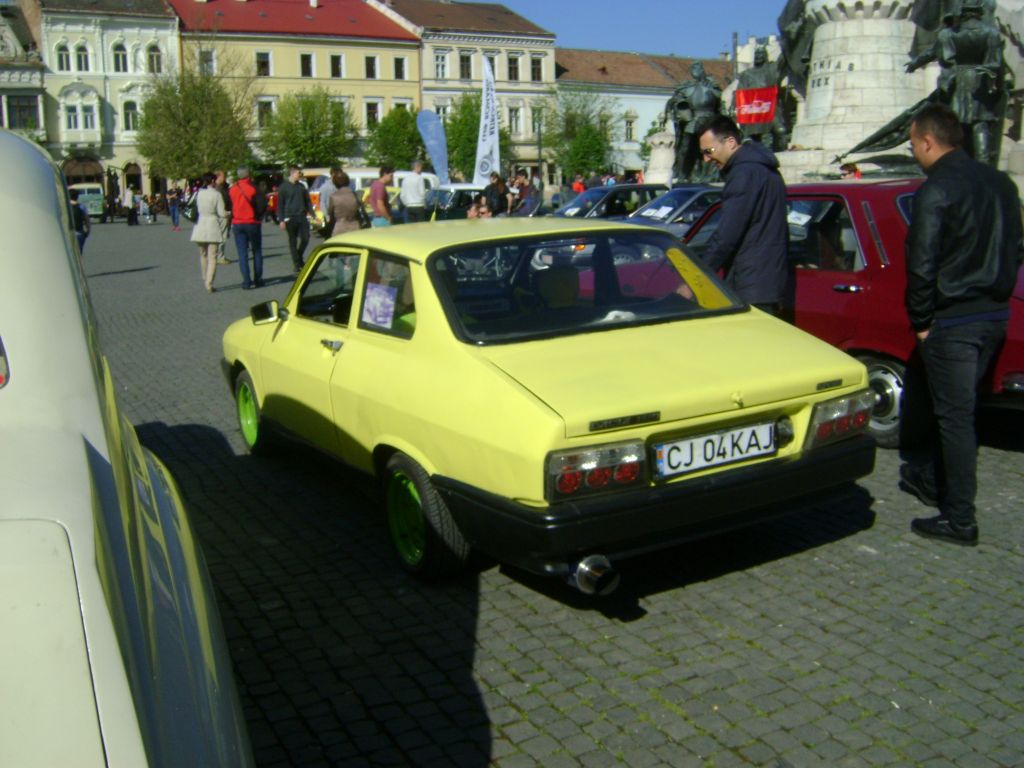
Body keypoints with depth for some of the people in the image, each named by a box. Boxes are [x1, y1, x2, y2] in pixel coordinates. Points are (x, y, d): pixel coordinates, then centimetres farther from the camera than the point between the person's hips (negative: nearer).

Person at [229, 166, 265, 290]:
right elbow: (262, 205, -13)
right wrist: (258, 216, 4)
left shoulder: (232, 189, 0)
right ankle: (257, 280, 11)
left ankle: (246, 281, -2)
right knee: (257, 252, 11)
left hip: (237, 224, 3)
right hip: (252, 223, -3)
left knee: (242, 253, 4)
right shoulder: (253, 189, -11)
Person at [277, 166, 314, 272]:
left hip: (302, 217, 4)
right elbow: (280, 204, -3)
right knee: (293, 242, 1)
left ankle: (299, 258, 23)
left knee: (305, 238, -1)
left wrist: (312, 214, 8)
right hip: (290, 218, -4)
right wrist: (281, 220, -9)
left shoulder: (301, 186, 12)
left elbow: (307, 201, 17)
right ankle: (297, 264, 8)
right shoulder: (283, 187, -2)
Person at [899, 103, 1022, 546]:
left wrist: (920, 321, -8)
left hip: (952, 321, -8)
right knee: (952, 406, 21)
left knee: (955, 416, -3)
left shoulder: (936, 191, -15)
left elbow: (922, 265, -18)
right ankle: (926, 476, 38)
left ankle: (959, 521, 3)